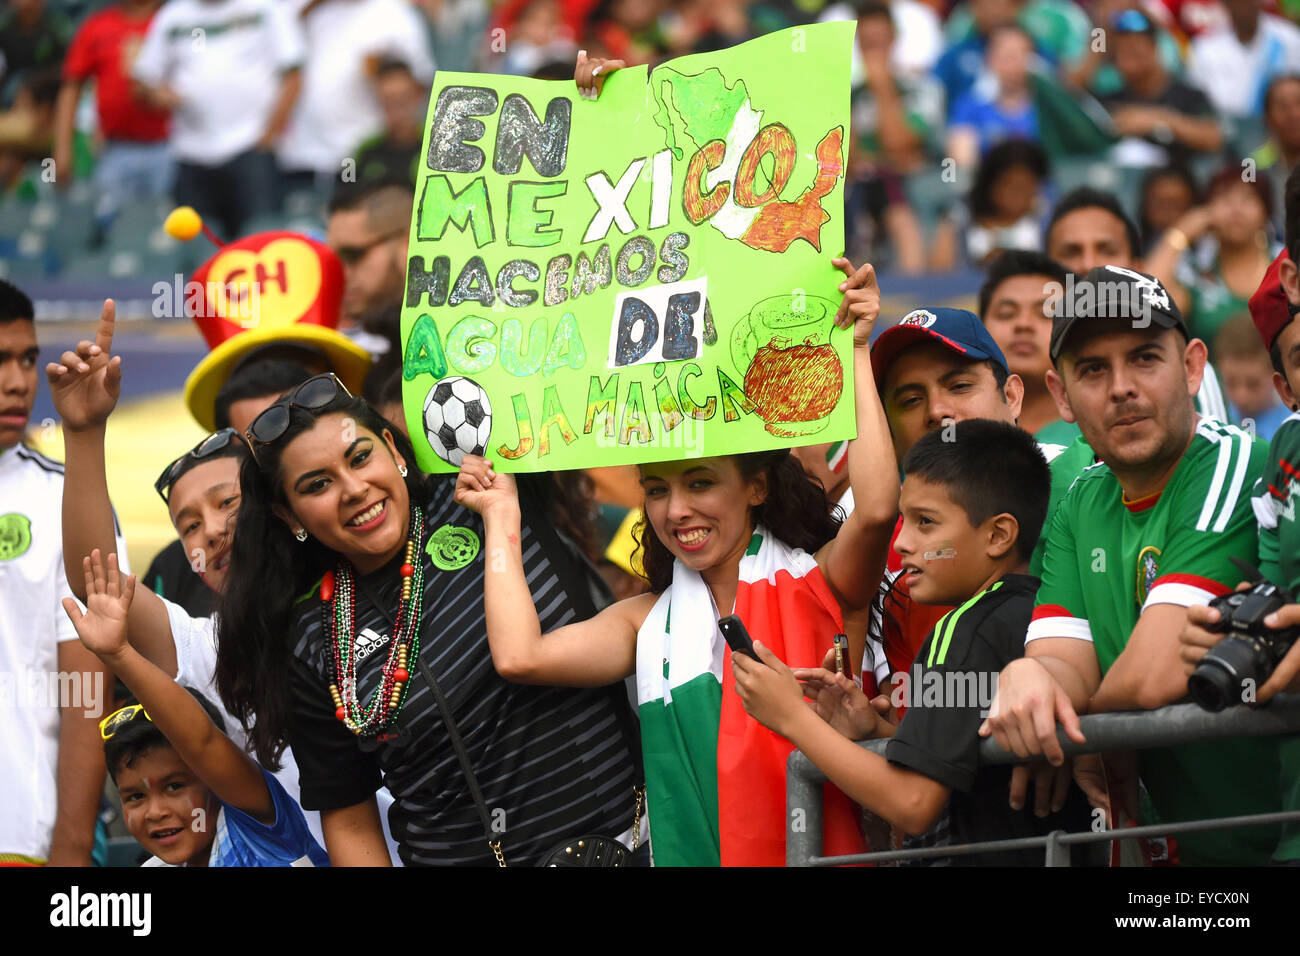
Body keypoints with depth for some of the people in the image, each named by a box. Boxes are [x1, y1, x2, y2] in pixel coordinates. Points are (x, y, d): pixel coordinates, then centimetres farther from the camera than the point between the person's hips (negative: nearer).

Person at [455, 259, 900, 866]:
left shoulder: (817, 583, 5)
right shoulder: (650, 622, 14)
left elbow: (876, 509, -15)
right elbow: (519, 656, 0)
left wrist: (855, 353, -8)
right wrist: (501, 520, 13)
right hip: (689, 855, 1)